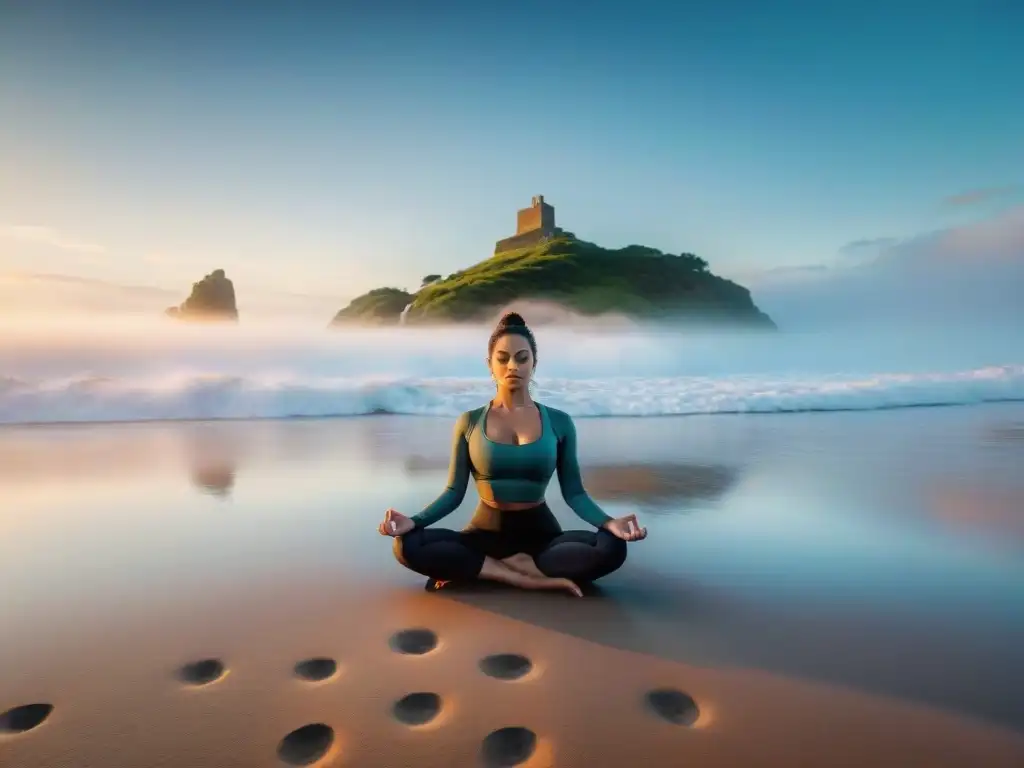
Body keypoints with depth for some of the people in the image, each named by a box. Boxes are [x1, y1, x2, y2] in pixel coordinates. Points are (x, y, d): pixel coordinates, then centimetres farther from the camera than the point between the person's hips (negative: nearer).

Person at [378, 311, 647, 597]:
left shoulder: (559, 422, 1)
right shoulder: (469, 422, 2)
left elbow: (573, 492, 1)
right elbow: (454, 491, 1)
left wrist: (609, 522, -18)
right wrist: (414, 521, -16)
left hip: (540, 533, 1)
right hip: (486, 532, 0)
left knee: (611, 548, -29)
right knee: (408, 546, -26)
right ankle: (534, 577, -23)